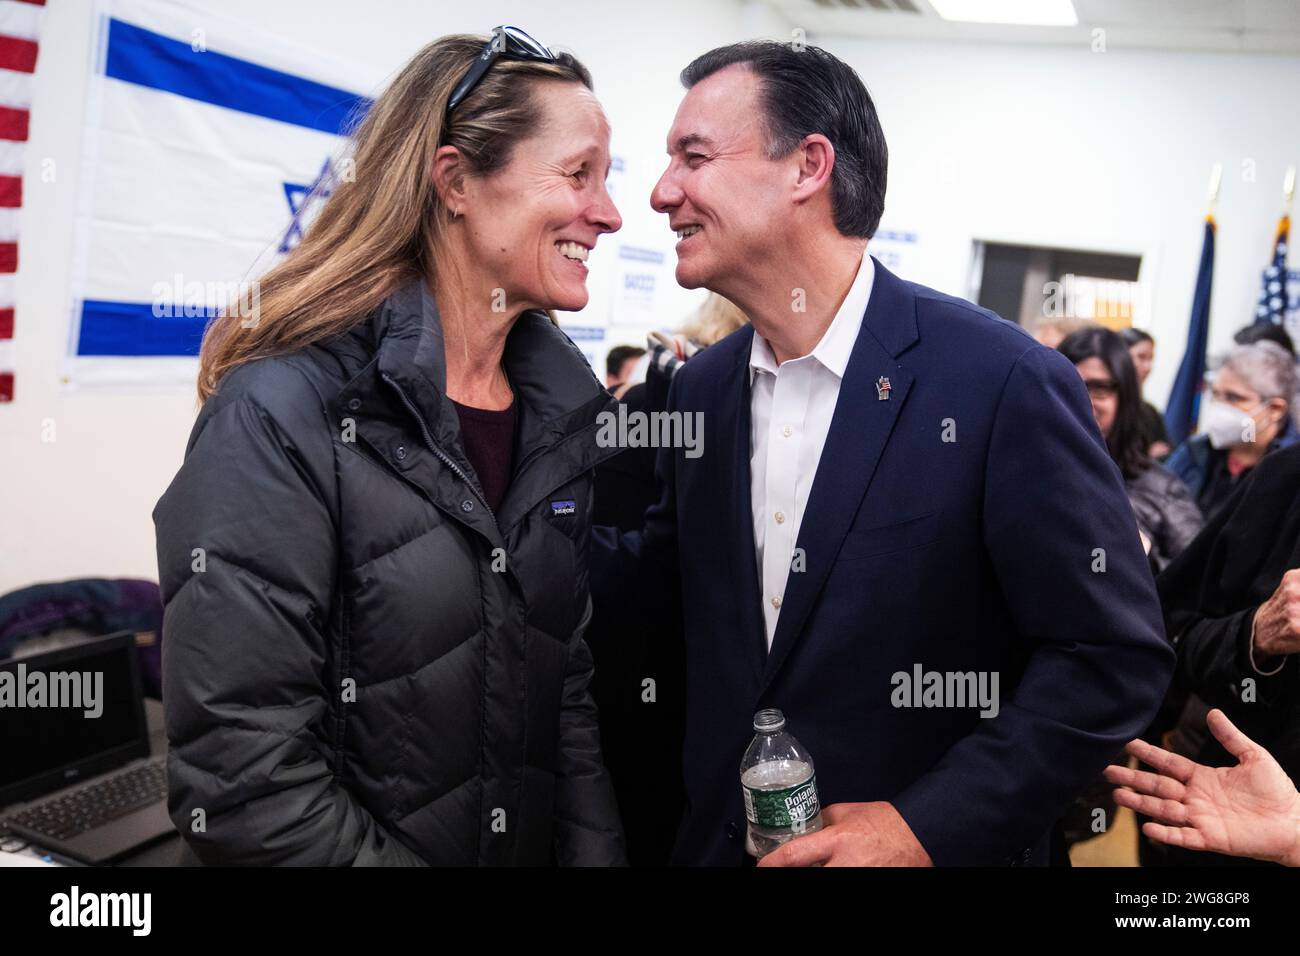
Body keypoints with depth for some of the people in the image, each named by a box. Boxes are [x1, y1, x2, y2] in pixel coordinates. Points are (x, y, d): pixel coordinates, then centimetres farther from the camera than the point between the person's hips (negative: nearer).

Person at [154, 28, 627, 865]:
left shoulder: (561, 405, -2)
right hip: (364, 847, -5)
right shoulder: (280, 418, -21)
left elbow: (569, 683, 4)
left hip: (538, 843, 6)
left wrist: (595, 851, -5)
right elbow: (241, 779, -22)